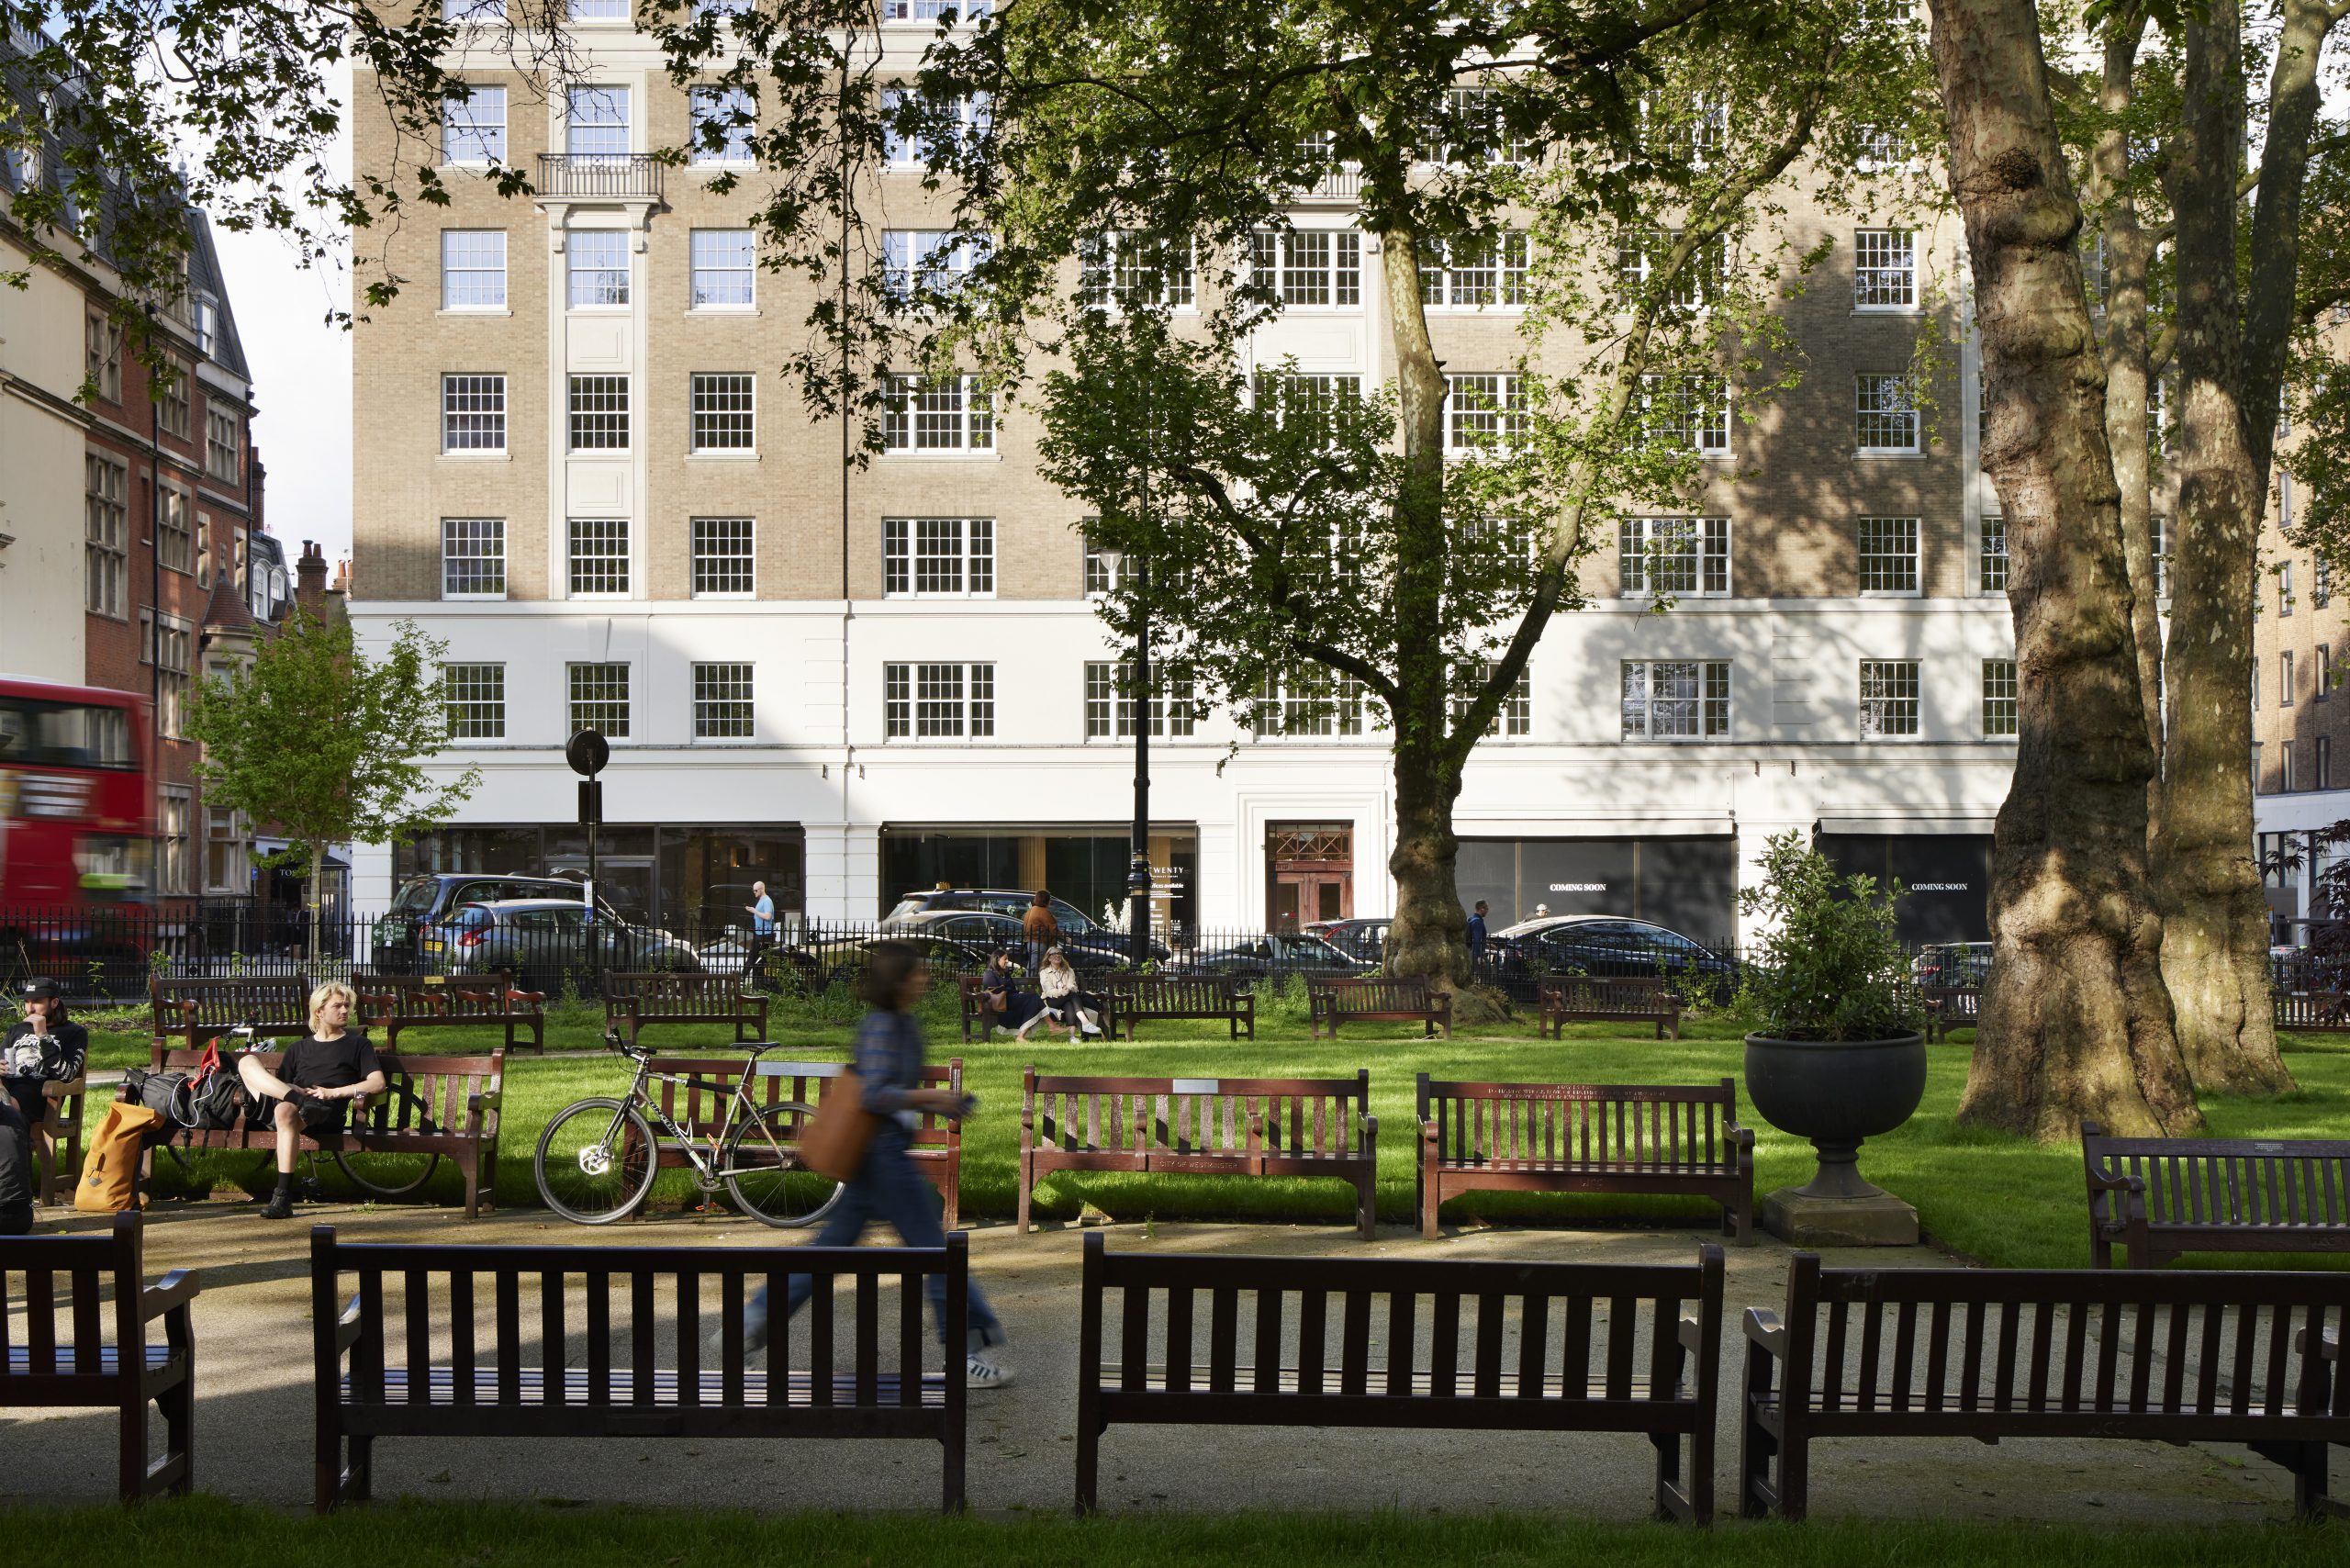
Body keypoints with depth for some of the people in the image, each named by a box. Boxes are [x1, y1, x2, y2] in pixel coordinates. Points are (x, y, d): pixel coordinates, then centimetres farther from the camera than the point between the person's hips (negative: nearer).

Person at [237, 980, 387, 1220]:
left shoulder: (357, 1044, 19)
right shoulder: (297, 1049, 31)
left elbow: (378, 1084, 5)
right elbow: (278, 1083, 22)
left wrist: (333, 1092, -6)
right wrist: (296, 1093, -3)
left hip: (326, 1112, -4)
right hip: (288, 1102, 4)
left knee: (286, 1111, -39)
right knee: (246, 1061, -10)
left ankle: (283, 1199, -41)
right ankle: (298, 1099, -32)